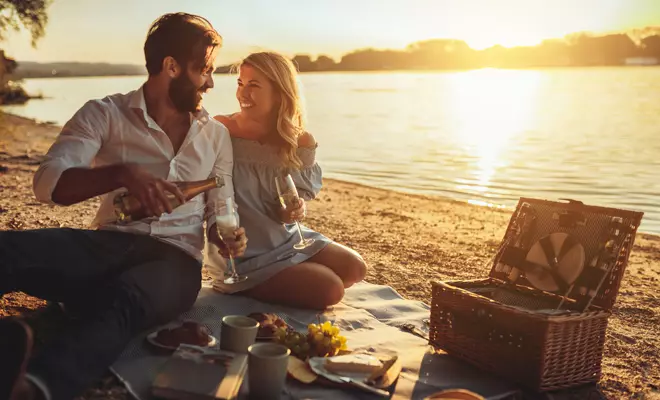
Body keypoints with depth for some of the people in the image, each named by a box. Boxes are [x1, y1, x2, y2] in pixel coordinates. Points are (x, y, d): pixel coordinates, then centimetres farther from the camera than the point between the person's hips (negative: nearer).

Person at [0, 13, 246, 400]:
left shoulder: (216, 135, 17)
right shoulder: (105, 114, 6)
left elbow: (220, 212, 19)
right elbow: (48, 182, -7)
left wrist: (229, 236, -6)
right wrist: (122, 173, -24)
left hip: (176, 259, 0)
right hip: (112, 244, 1)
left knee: (122, 302, -39)